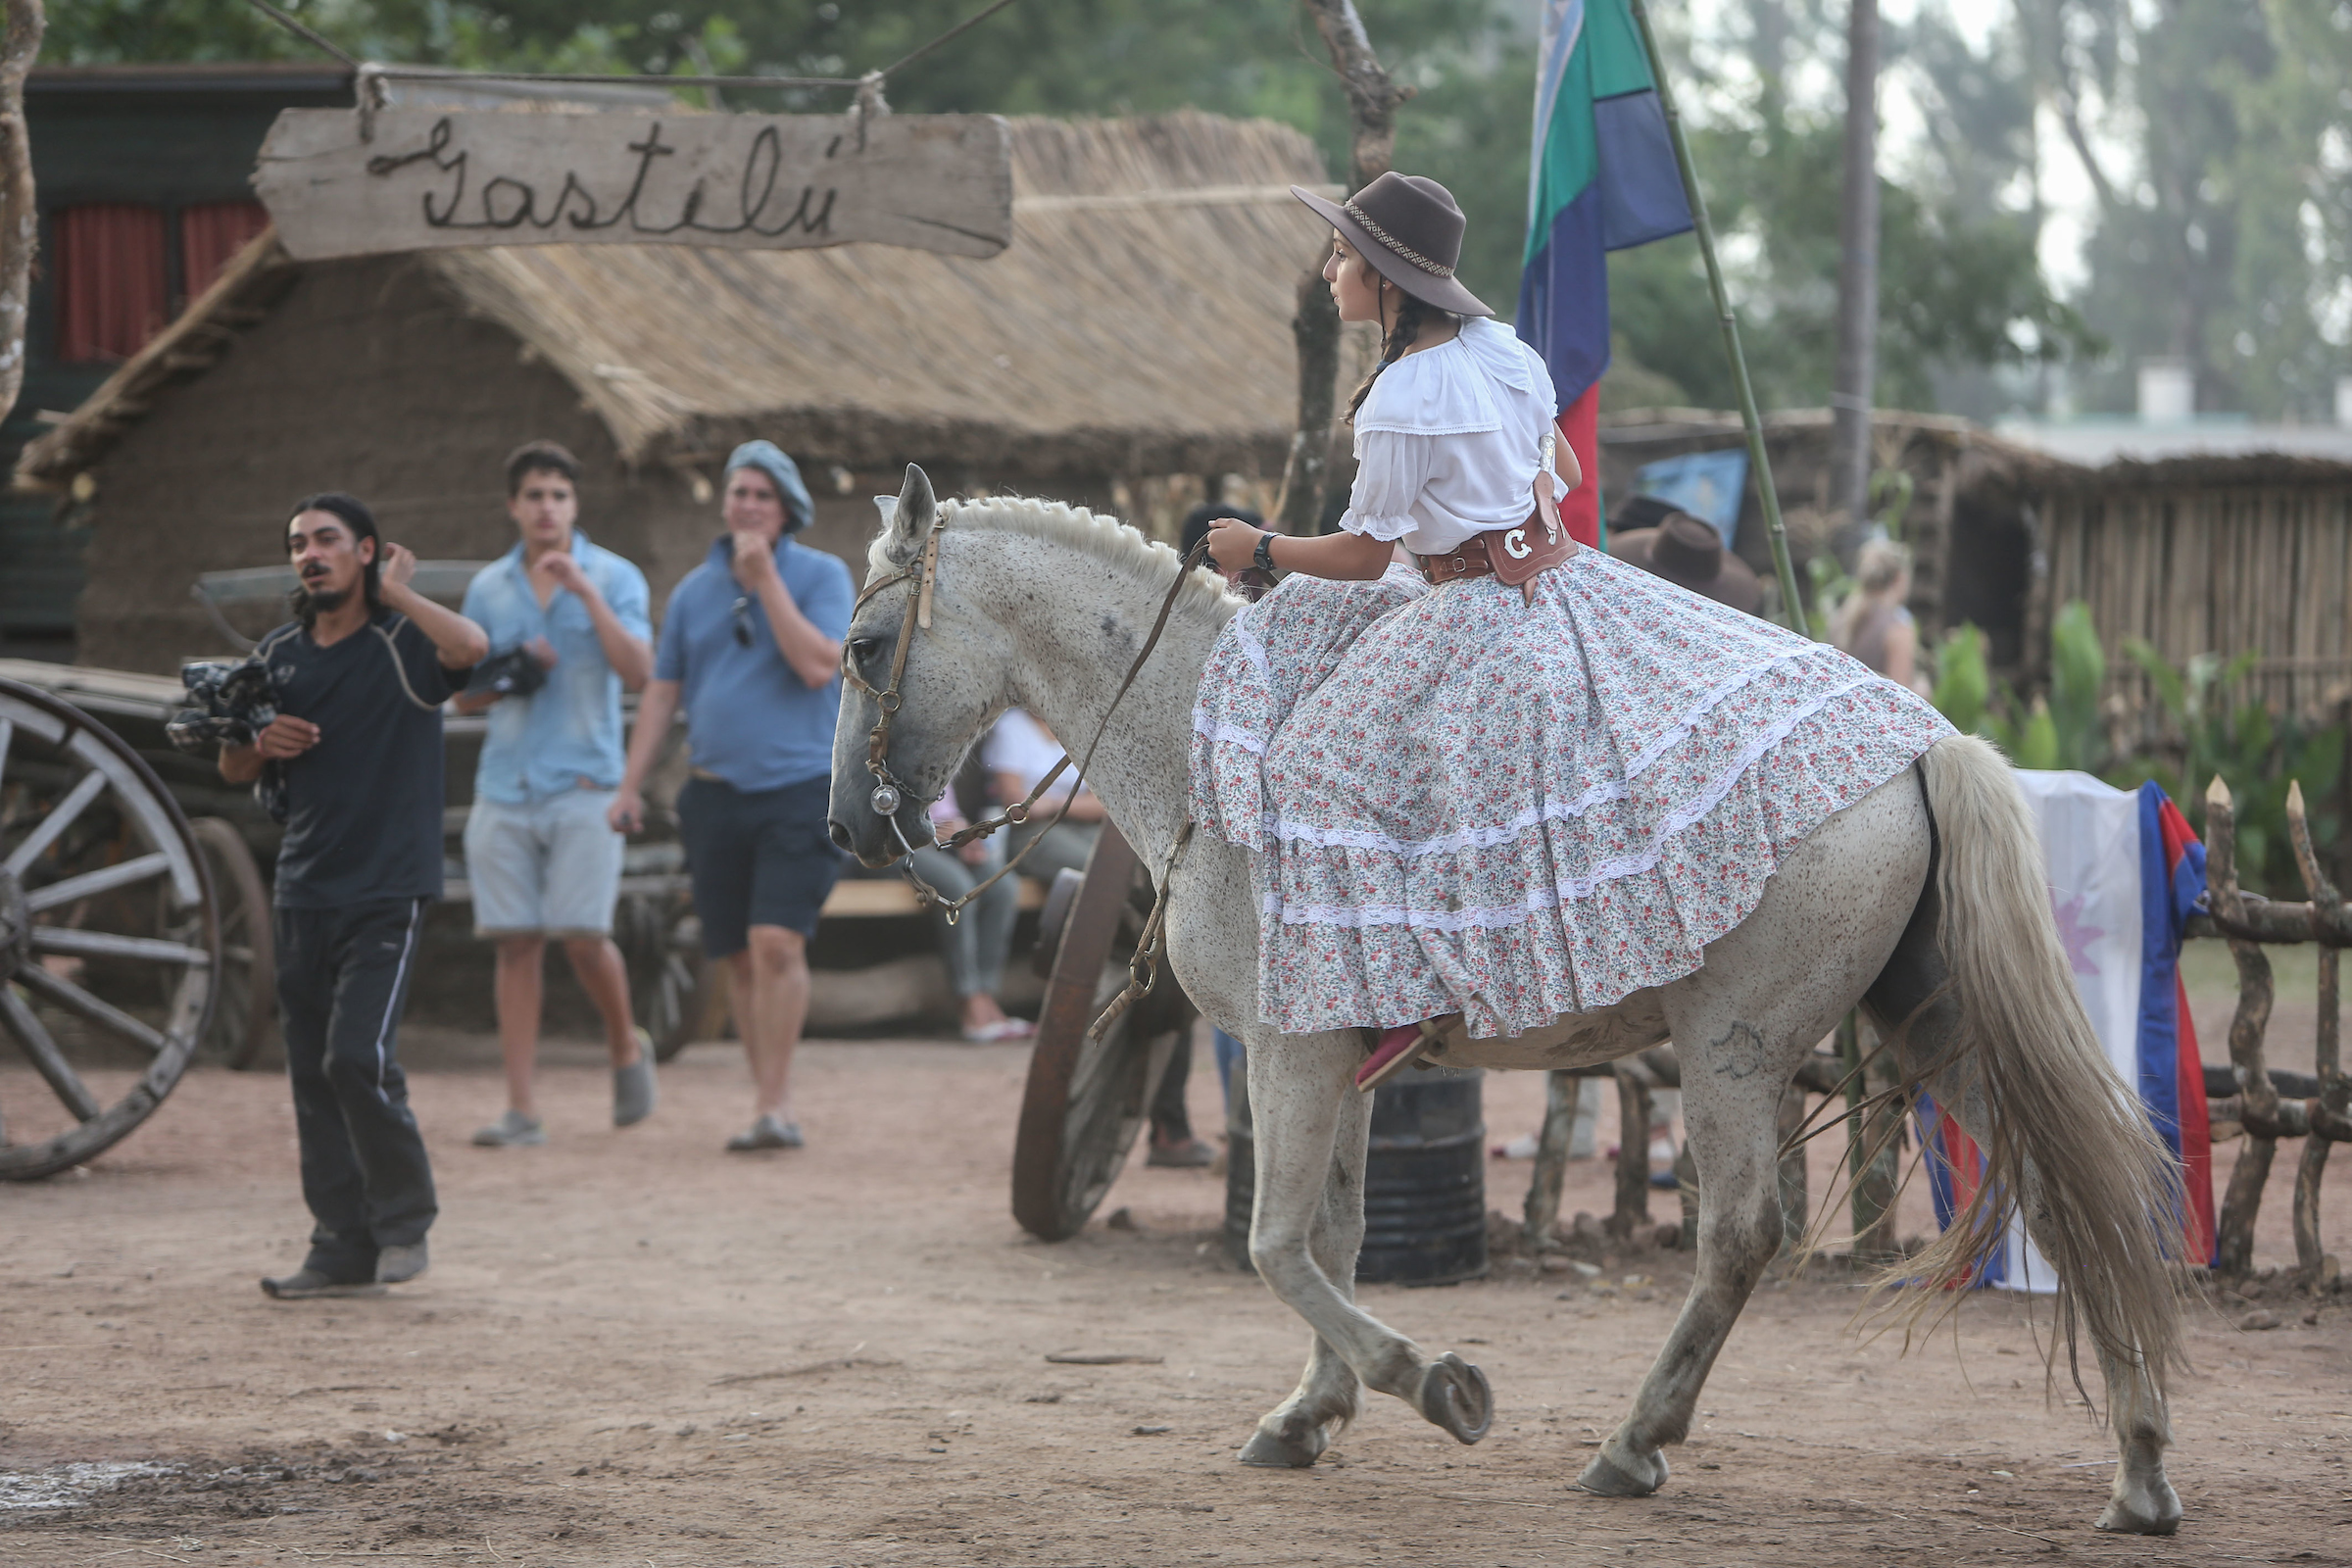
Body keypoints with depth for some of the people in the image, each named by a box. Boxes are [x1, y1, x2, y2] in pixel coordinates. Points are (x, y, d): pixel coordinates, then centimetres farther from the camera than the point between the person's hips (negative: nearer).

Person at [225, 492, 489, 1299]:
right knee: (313, 1074, 5)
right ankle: (344, 1249, 11)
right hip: (302, 891, 6)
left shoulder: (406, 642, -6)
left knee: (359, 1058, -16)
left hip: (386, 891, -6)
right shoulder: (277, 655, 11)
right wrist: (260, 742, -3)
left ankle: (405, 1222, 3)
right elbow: (233, 769, 19)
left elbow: (472, 646, -29)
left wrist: (395, 594, -18)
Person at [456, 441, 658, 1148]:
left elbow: (638, 672, -12)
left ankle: (626, 1045, 18)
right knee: (516, 944, 0)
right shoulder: (487, 589, 11)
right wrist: (507, 682, -5)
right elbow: (463, 695, 16)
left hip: (584, 785, -3)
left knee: (581, 935, -11)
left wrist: (587, 593, -18)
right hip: (505, 788, 3)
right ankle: (521, 1109, 0)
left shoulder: (614, 578, 1)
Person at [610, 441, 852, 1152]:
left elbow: (819, 666, -14)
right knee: (740, 958, 6)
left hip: (800, 788, -4)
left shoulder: (821, 576, 1)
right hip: (717, 793, 4)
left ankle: (773, 1104, -16)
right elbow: (661, 691, 16)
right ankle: (774, 1103, 15)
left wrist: (766, 578, -14)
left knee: (777, 941, -18)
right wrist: (629, 787, 11)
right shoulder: (694, 589, 13)